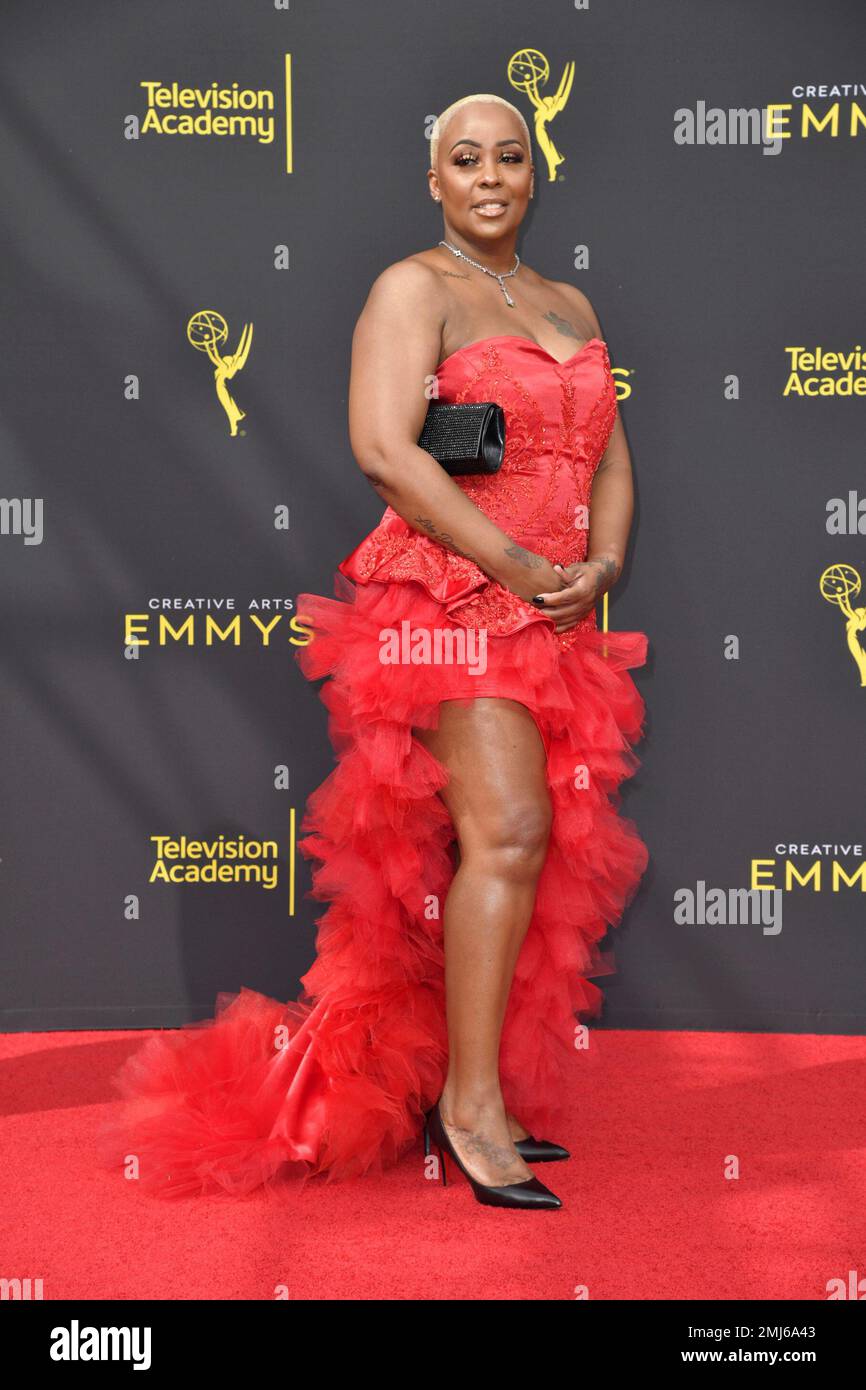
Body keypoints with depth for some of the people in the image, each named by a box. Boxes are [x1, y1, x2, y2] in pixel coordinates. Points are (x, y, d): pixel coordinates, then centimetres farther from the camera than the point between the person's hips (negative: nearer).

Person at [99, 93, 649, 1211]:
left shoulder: (570, 308, 21)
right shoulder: (414, 290, -2)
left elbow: (609, 459, 18)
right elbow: (384, 449, -15)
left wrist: (599, 567, -2)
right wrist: (516, 564, -16)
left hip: (556, 614, 7)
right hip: (450, 599, -7)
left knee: (547, 848, 4)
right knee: (508, 826, -19)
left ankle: (452, 1089, 13)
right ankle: (472, 1099, -10)